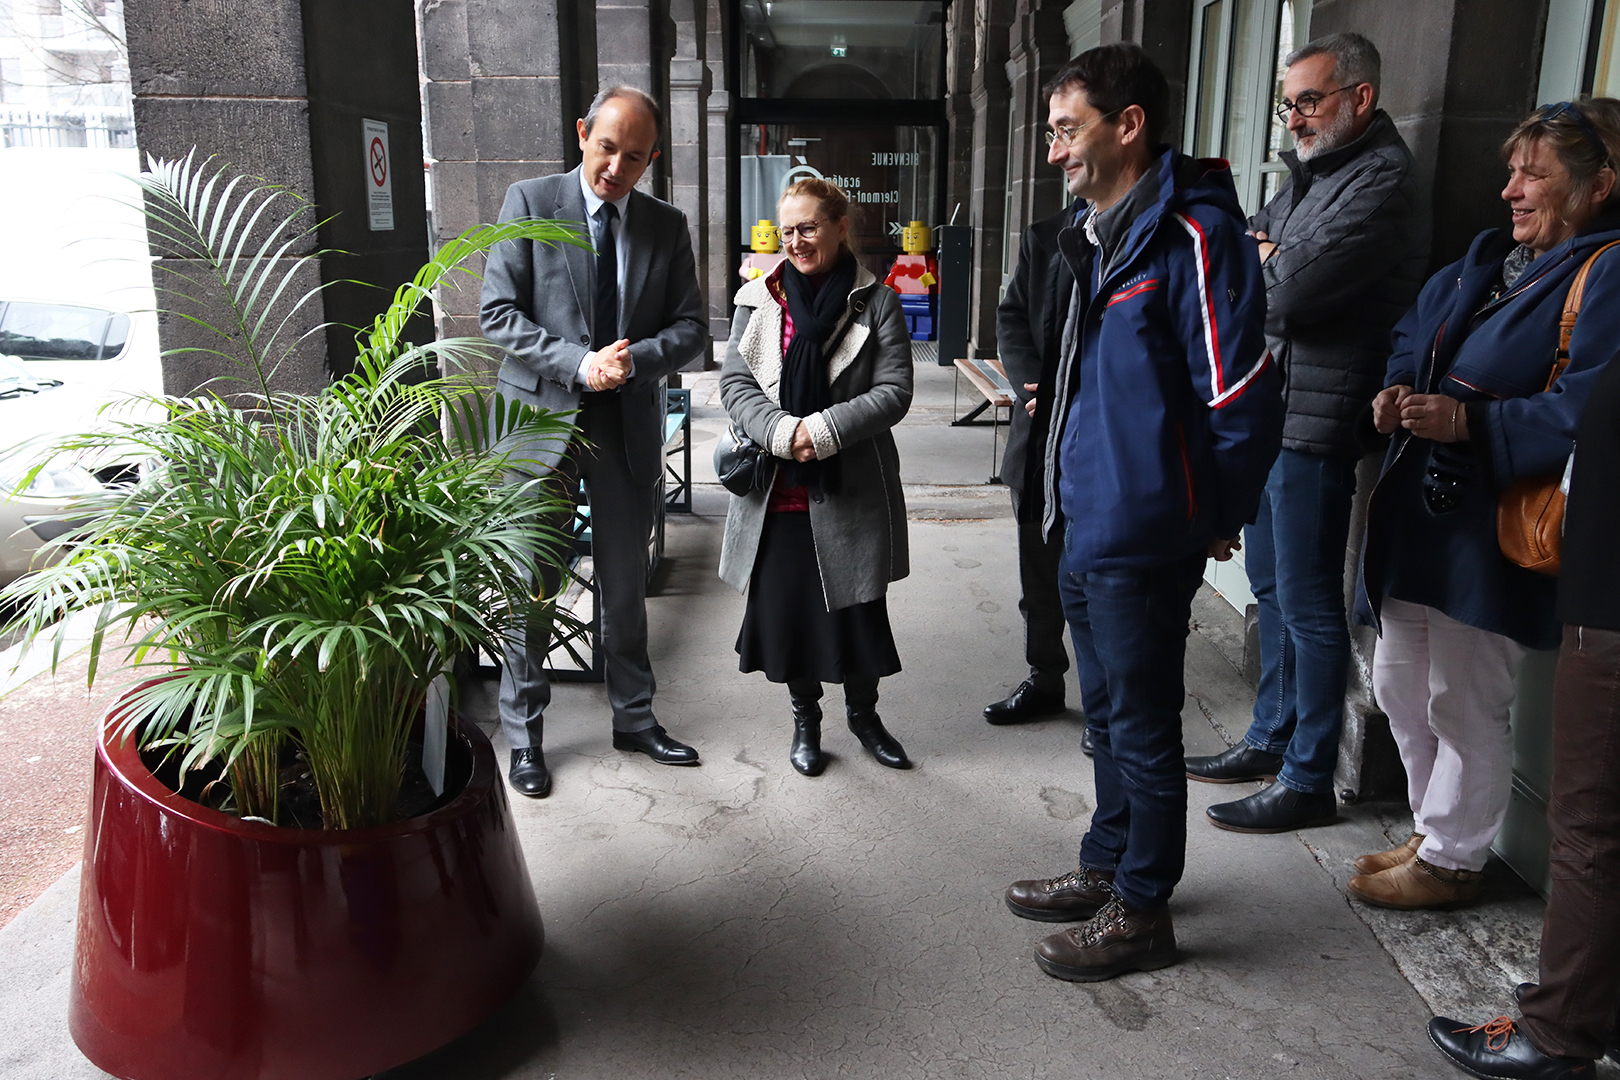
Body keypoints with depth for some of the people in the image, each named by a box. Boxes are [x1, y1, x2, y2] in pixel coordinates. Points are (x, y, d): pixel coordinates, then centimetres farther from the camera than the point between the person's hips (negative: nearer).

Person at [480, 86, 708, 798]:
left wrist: (634, 359, -15)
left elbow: (690, 328, 4)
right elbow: (499, 315, -8)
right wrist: (580, 364, -20)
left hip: (628, 426, 3)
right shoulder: (529, 203, -3)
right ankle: (524, 733, 20)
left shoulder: (666, 226, 6)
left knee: (626, 585, 13)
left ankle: (634, 719, 30)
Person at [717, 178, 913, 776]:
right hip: (777, 490, 2)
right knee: (786, 605, 9)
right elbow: (735, 381, 0)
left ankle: (863, 711, 32)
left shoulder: (875, 304, -2)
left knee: (857, 608, 8)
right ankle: (805, 717, 30)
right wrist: (782, 431, -17)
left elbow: (894, 392, -9)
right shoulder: (759, 299, 5)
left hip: (852, 489, -2)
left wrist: (824, 429, -20)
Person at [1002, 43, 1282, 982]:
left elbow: (1243, 392, -18)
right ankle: (1107, 868, 38)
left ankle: (1142, 911, 21)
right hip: (1089, 526, 9)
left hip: (1143, 538, -9)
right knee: (1110, 715, 21)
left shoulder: (1194, 234, -17)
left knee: (1143, 726, 5)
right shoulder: (1105, 236, 13)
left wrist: (1217, 513, -8)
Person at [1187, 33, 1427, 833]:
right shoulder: (1306, 175, 17)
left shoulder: (1380, 181, -13)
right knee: (1270, 586, 16)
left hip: (1314, 421, -9)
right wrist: (1271, 261, -7)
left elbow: (1293, 293, -22)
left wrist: (1257, 263, -3)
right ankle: (1271, 738, 31)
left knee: (1308, 604, -2)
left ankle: (1309, 781, 9)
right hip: (1264, 410, 9)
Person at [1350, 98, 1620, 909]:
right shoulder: (1488, 261, 15)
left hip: (1490, 533, -9)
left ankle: (1450, 859, 22)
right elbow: (1414, 338, 24)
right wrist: (1396, 395, 5)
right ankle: (1433, 832, 36)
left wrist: (1468, 422, -24)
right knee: (1400, 688, 18)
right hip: (1419, 513, 9)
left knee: (1463, 705, 3)